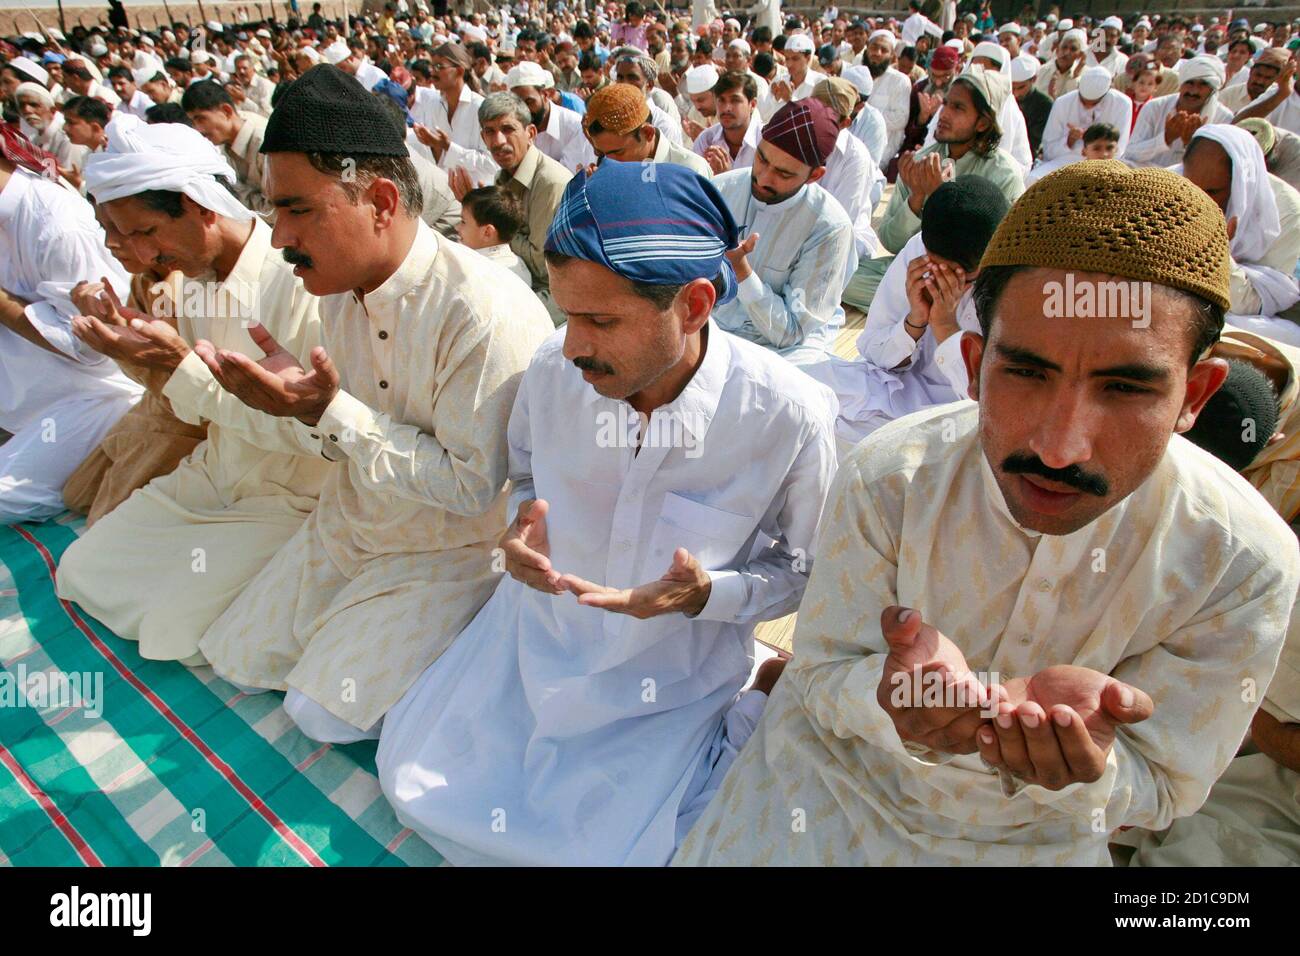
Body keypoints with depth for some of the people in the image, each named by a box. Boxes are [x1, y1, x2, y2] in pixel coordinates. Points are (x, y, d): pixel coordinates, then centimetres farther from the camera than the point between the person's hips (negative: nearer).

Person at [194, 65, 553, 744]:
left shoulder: (485, 313, -29)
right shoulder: (339, 285, -2)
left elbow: (474, 486, -26)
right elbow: (351, 421, 6)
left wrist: (330, 414, -28)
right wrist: (298, 395, -16)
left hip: (452, 550, -8)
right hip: (349, 528, 8)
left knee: (325, 709, -9)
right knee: (238, 658, 14)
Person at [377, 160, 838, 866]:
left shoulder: (789, 416, -25)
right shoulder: (551, 369, -16)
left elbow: (802, 571, -10)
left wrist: (704, 593, -29)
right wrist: (523, 529, -15)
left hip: (673, 672, -3)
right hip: (539, 626, 4)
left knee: (611, 846, -11)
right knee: (412, 781, 5)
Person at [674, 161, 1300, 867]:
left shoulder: (1243, 566, -22)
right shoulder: (889, 477, -24)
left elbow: (1158, 792, -10)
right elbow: (822, 674, -13)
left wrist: (1085, 768, -34)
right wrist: (890, 693, -36)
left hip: (1032, 839, 3)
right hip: (833, 786, -2)